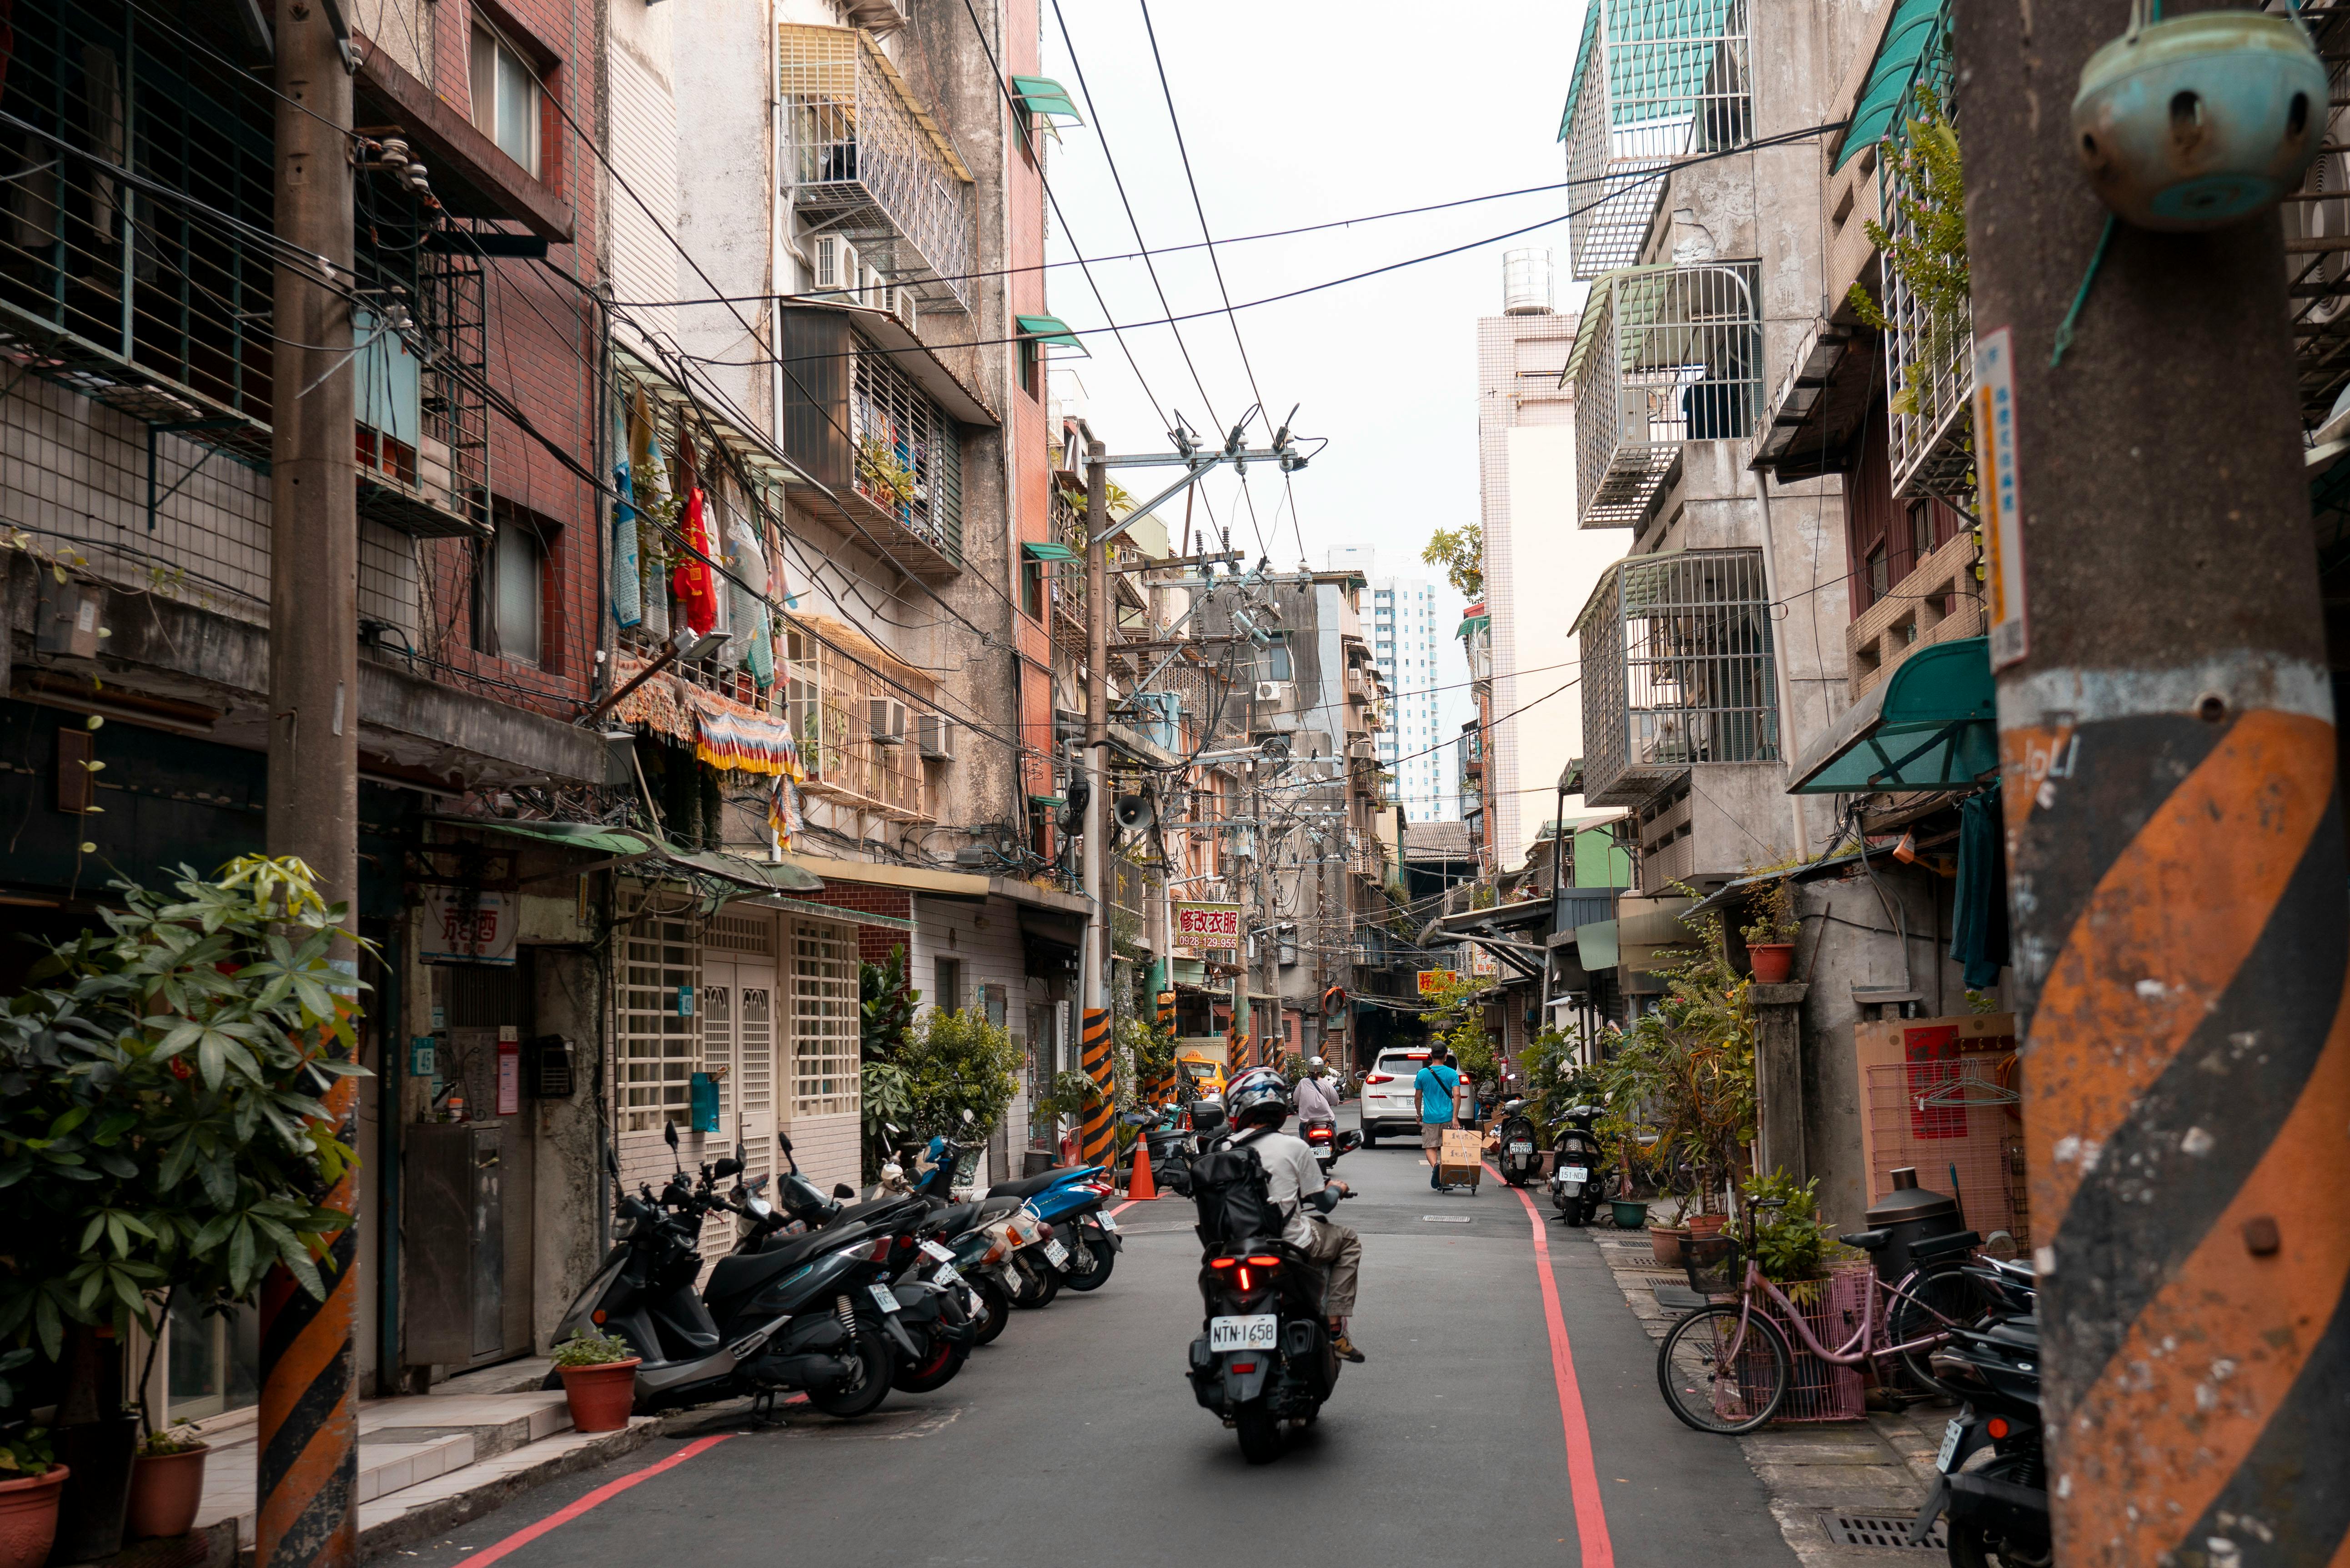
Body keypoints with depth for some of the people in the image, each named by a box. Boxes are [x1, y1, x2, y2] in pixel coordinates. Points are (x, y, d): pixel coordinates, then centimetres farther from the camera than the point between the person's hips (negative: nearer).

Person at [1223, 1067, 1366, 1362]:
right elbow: (1322, 1203, -3)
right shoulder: (1294, 1147, -10)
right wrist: (1337, 1189, 20)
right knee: (1348, 1240, 21)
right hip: (1293, 1244, -4)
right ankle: (1335, 1326, 12)